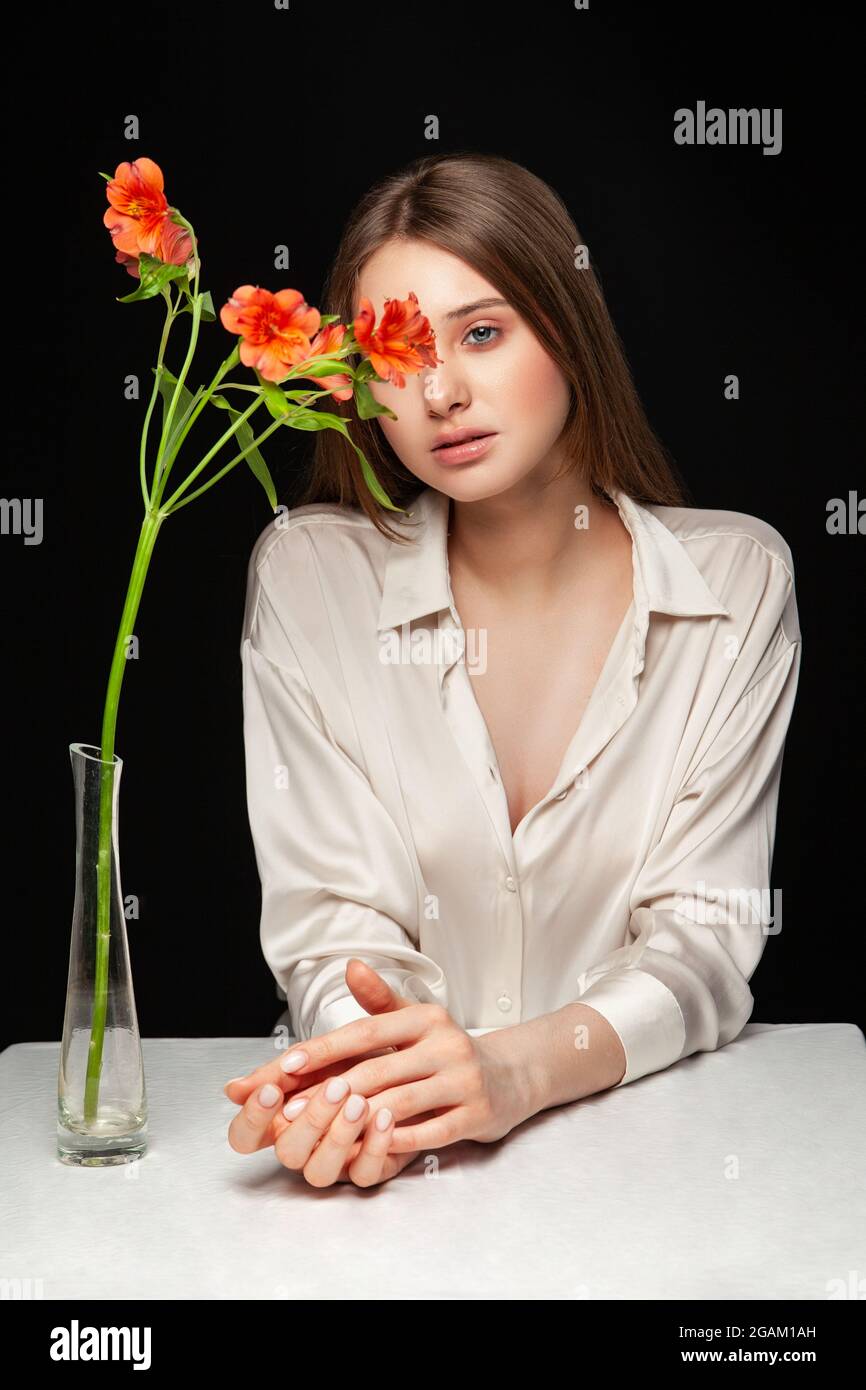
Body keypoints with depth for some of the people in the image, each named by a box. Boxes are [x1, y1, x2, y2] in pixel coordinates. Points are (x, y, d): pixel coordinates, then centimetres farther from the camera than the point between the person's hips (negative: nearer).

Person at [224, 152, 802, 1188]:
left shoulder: (737, 578, -2)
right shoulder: (308, 576, -2)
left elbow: (706, 935, -5)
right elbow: (327, 910, -5)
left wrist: (519, 1068, -23)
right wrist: (368, 1089, -25)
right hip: (399, 1150, 0)